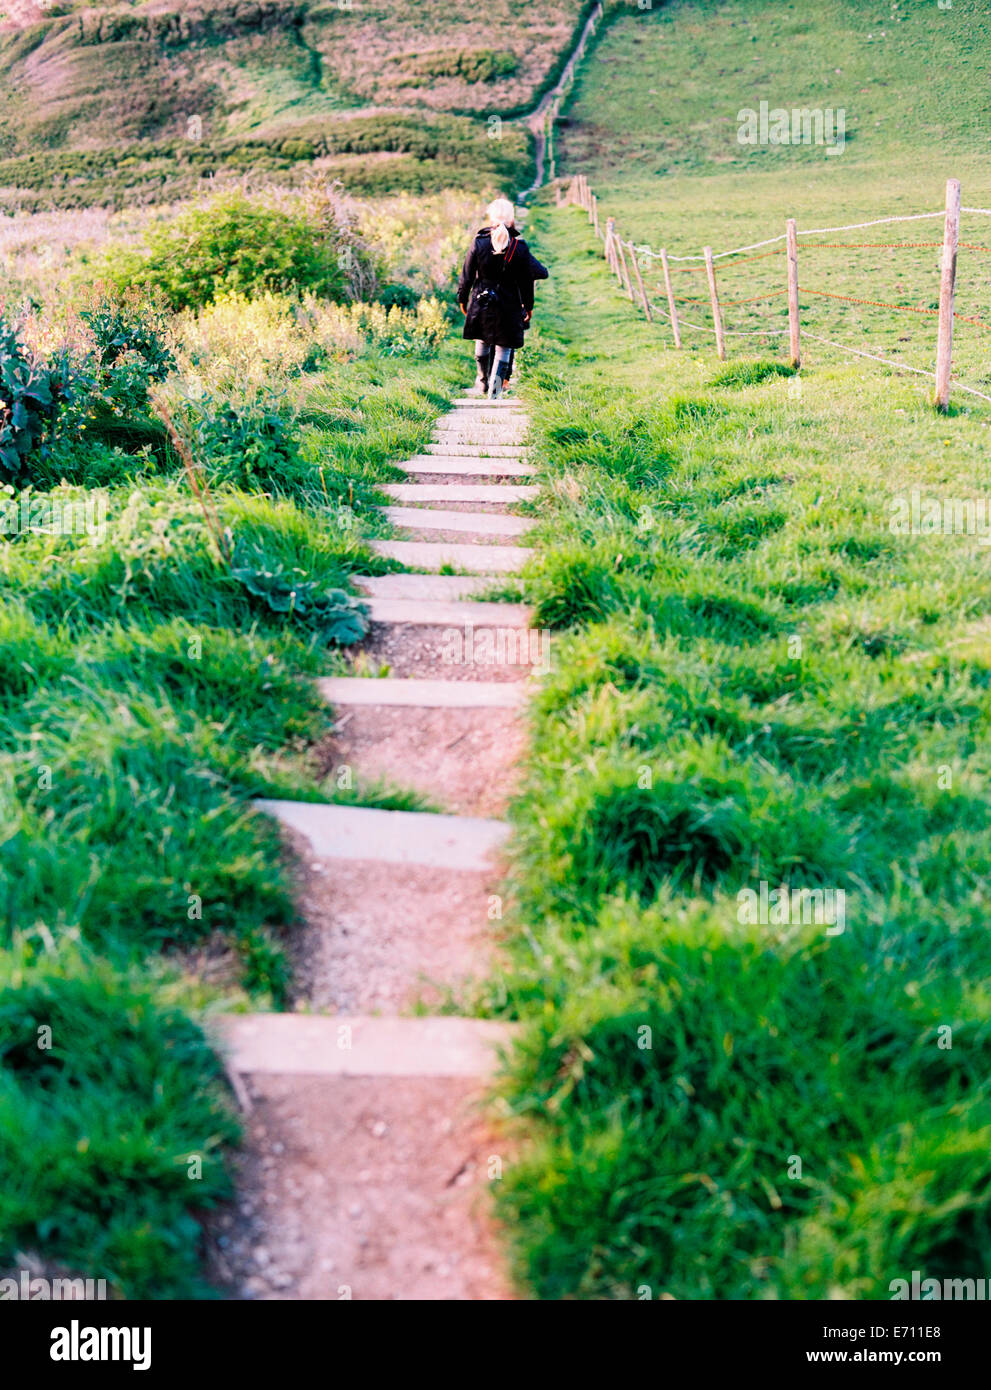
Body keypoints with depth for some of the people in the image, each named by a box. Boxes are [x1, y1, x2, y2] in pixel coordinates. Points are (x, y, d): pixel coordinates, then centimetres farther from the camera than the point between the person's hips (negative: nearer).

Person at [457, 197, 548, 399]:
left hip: (481, 301, 1)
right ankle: (496, 386, -5)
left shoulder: (479, 242, -9)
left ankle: (484, 382, 34)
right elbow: (526, 282, -2)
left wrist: (462, 299, 11)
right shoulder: (520, 247, -9)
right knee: (504, 345, 8)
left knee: (482, 342, 21)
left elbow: (467, 275, -3)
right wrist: (528, 306, 11)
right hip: (509, 305, -1)